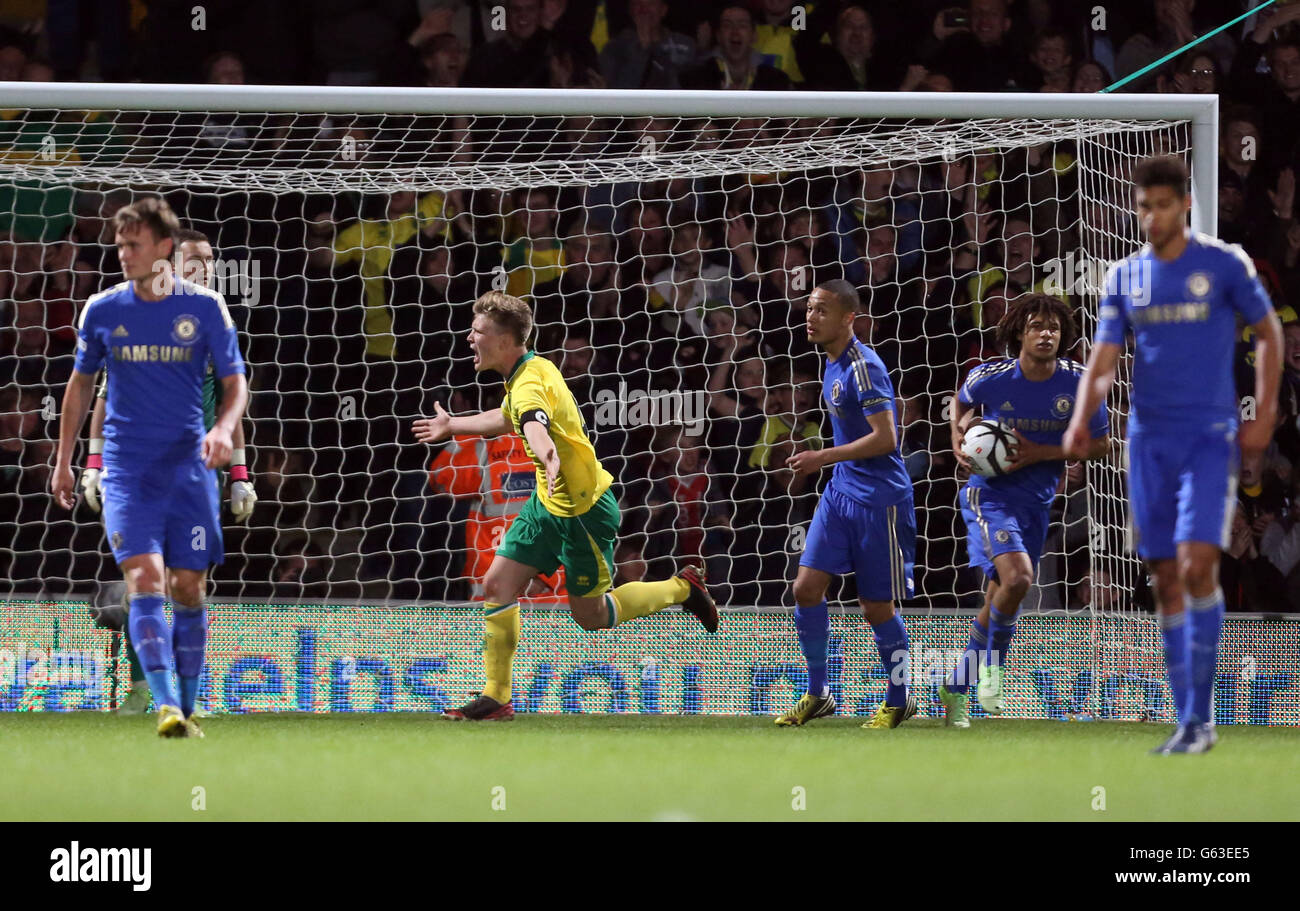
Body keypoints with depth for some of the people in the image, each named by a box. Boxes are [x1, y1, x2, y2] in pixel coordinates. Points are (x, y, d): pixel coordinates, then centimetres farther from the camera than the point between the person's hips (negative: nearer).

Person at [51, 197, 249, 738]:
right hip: (127, 468, 0)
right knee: (144, 580, -17)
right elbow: (81, 383, 16)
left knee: (188, 589, 4)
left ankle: (188, 709, 17)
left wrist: (223, 428, -17)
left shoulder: (204, 307, -1)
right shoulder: (102, 311, 3)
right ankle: (166, 706, -26)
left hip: (189, 466, 0)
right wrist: (64, 461, 16)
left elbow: (235, 382, 3)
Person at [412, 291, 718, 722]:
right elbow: (506, 418, 29)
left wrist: (552, 462, -71)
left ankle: (681, 588, 24)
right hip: (549, 503, 9)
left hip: (582, 510, -9)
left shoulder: (531, 384, -26)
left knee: (590, 616, 4)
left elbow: (536, 428, -51)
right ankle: (496, 698, 5)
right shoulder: (529, 371, 5)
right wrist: (452, 426, 41)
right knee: (497, 585, 1)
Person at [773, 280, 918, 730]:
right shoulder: (832, 364, 11)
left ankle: (899, 700, 18)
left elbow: (885, 438, -23)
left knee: (877, 608, 0)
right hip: (840, 491, 8)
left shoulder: (864, 367, -18)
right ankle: (818, 695, 9)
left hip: (880, 499, -8)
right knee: (807, 588, -1)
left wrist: (823, 457, -20)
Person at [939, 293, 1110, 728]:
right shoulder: (990, 377, -12)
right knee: (1017, 577, -26)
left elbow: (1100, 443, -1)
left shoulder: (1079, 382, -10)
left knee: (998, 601, 10)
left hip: (1037, 500, 4)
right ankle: (992, 664, -2)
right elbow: (962, 401, 12)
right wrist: (958, 436, -7)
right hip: (990, 492, -4)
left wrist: (1040, 452, -13)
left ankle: (956, 687, 29)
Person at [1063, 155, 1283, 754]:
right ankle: (1189, 723, 10)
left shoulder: (1223, 265, -1)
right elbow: (1103, 361, 5)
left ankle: (1199, 715, -11)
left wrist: (1264, 416, -1)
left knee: (1197, 565, -18)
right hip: (1149, 439, 4)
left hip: (1210, 437, -4)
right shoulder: (1126, 278, 8)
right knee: (1166, 581, 3)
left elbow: (1269, 334, 7)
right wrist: (1081, 419, -14)